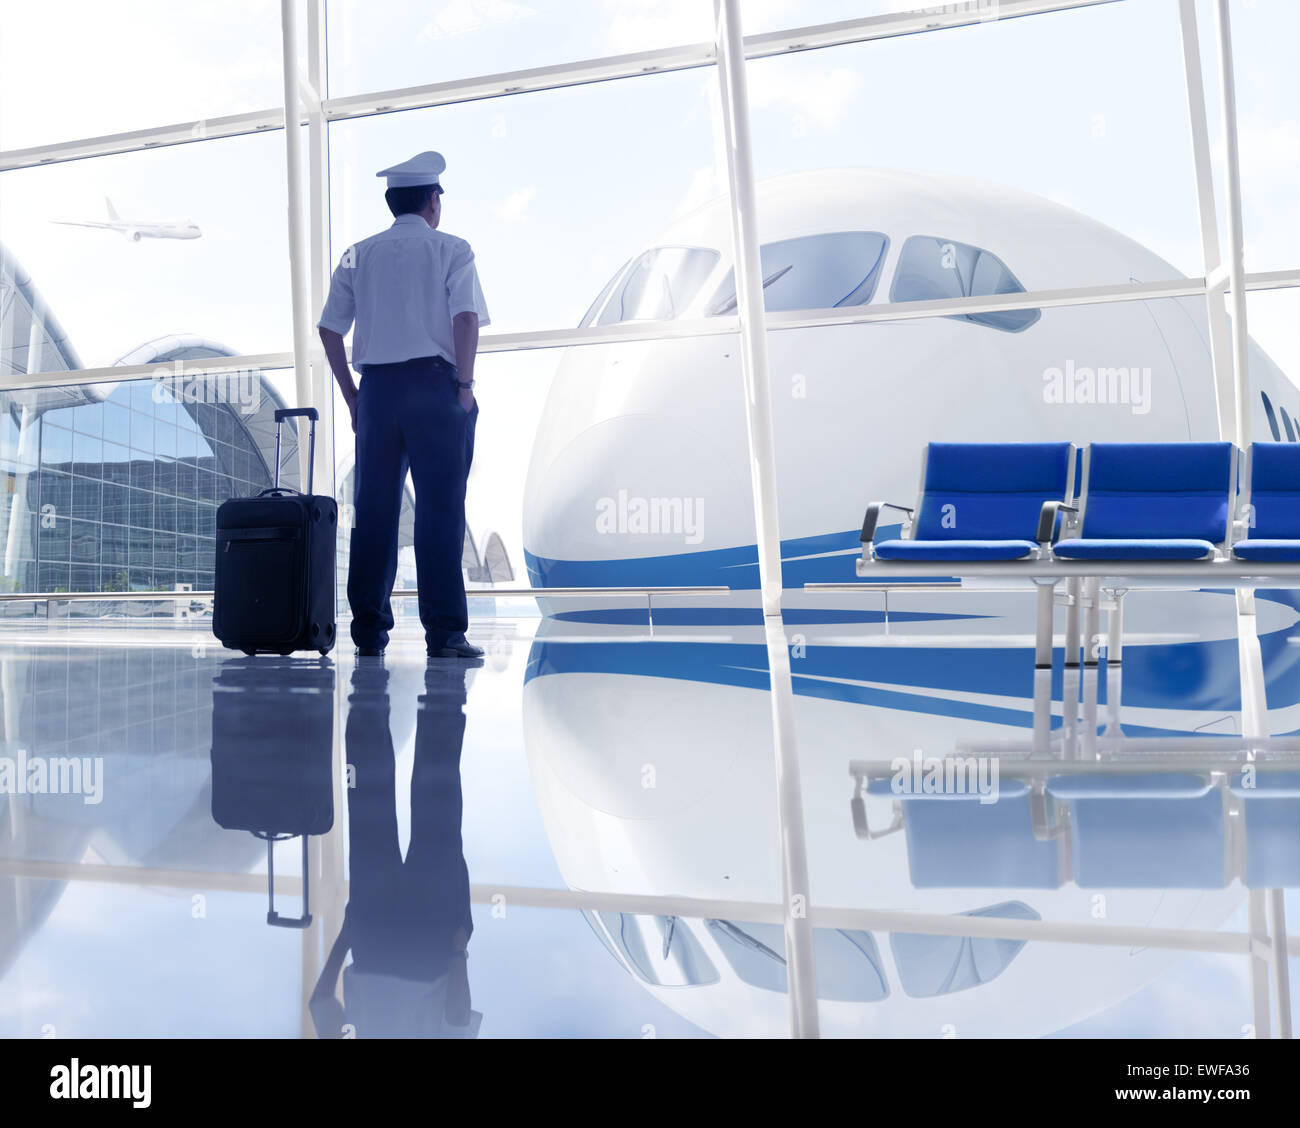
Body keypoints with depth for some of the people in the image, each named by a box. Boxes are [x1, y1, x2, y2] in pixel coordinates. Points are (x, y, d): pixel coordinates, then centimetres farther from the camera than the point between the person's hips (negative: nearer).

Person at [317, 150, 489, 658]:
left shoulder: (358, 255, 14)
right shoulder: (451, 250, 4)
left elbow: (329, 329, 11)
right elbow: (466, 318, -10)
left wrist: (351, 395, 15)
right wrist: (464, 385, -6)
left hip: (376, 388, 4)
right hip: (434, 384, -3)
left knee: (373, 510, 6)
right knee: (440, 508, -4)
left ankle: (368, 630, 9)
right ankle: (444, 631, -5)